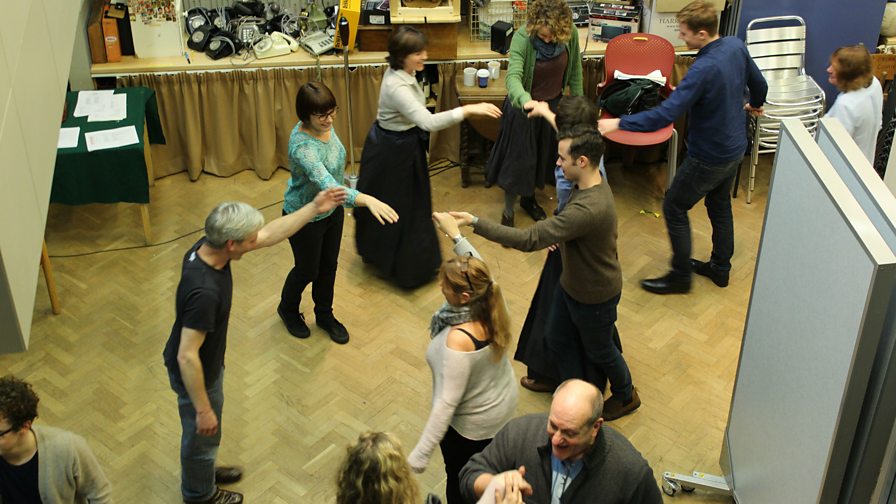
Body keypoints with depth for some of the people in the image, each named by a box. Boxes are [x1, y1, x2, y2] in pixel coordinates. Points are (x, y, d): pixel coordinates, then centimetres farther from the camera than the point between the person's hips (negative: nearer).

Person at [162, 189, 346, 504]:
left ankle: (203, 472, 59)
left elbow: (270, 234, -3)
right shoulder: (204, 291, -41)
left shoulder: (208, 247, -15)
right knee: (202, 435, 20)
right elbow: (187, 357, -34)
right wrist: (203, 409, -25)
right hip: (193, 371, -8)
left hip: (206, 363, 8)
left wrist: (314, 208, -5)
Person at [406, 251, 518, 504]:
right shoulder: (492, 304, -23)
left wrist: (420, 455, -33)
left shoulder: (459, 339, -44)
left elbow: (447, 402, -39)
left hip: (471, 423, -7)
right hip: (504, 403, 8)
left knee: (459, 481, 24)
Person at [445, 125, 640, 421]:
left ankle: (626, 395, 49)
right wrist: (557, 237, -5)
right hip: (570, 284, 8)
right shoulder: (592, 184, -10)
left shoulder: (588, 209, -41)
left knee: (599, 350, 18)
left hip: (594, 296, -8)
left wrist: (475, 222, -43)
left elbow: (529, 239, -43)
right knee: (558, 342, 22)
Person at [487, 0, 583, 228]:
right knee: (518, 158, 3)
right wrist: (525, 100, -62)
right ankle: (508, 212, 20)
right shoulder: (522, 38, -30)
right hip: (524, 105, -4)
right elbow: (513, 76, -42)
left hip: (554, 104, 5)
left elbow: (575, 68, -1)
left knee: (543, 156, 20)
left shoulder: (570, 33, -17)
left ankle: (528, 197, 44)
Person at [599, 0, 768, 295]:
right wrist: (754, 104, 33)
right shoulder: (736, 46, -7)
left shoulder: (704, 69, -32)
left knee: (674, 208, 7)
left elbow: (665, 115, -37)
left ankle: (681, 276, 19)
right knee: (720, 206, 24)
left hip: (709, 157, -9)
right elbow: (759, 84, 11)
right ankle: (720, 268, 40)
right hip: (735, 147, 9)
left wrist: (618, 123, -34)